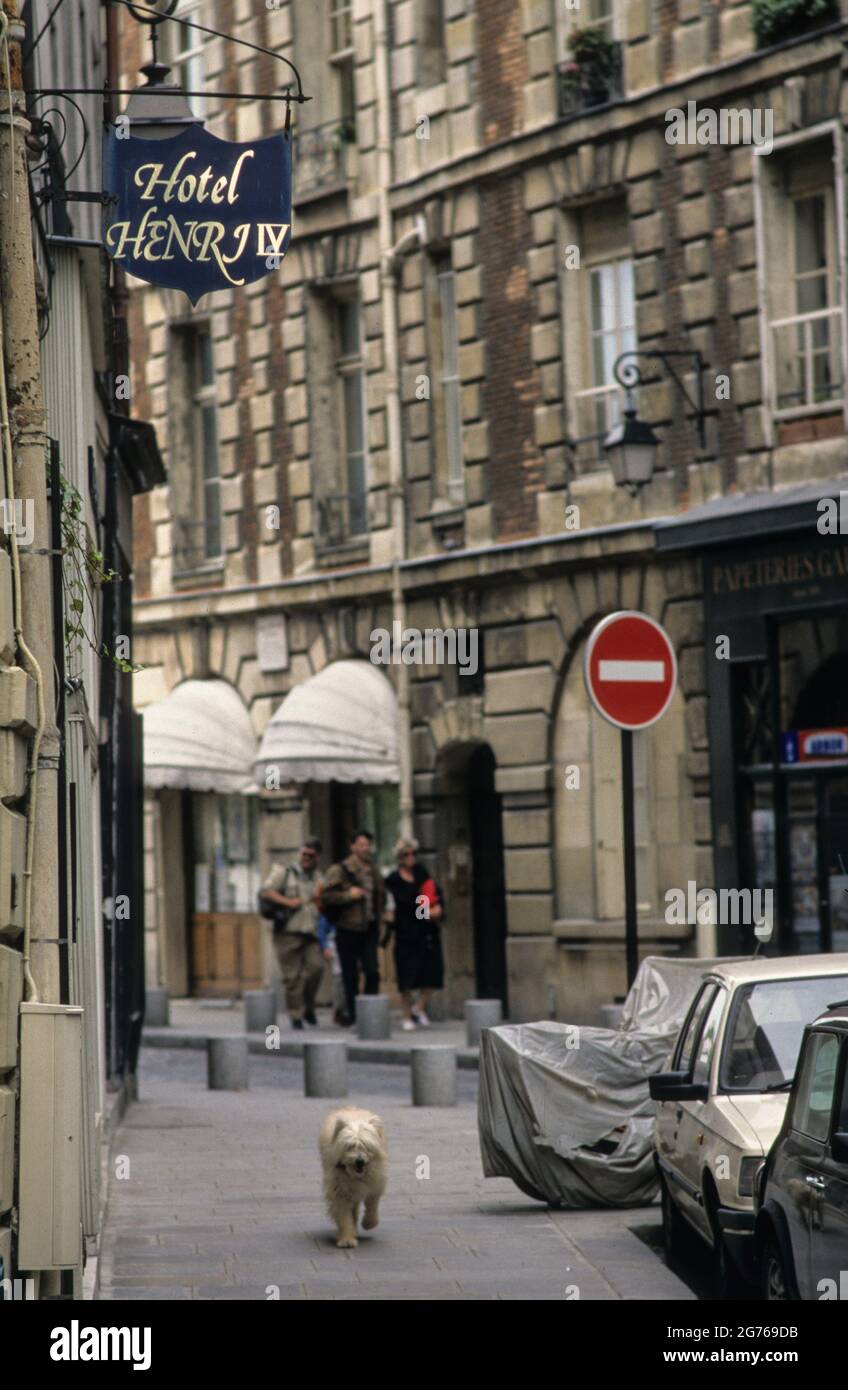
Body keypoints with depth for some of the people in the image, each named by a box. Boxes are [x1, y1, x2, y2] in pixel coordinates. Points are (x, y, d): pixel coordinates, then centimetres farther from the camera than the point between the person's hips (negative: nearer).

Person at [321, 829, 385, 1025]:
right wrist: (348, 895, -19)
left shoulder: (374, 871, 13)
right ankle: (353, 1016, 9)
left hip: (368, 930, 4)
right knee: (350, 976, 1)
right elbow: (326, 895, -13)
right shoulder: (340, 870, -5)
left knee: (372, 972, -8)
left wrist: (377, 914, 13)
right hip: (347, 930, -4)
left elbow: (381, 896, 28)